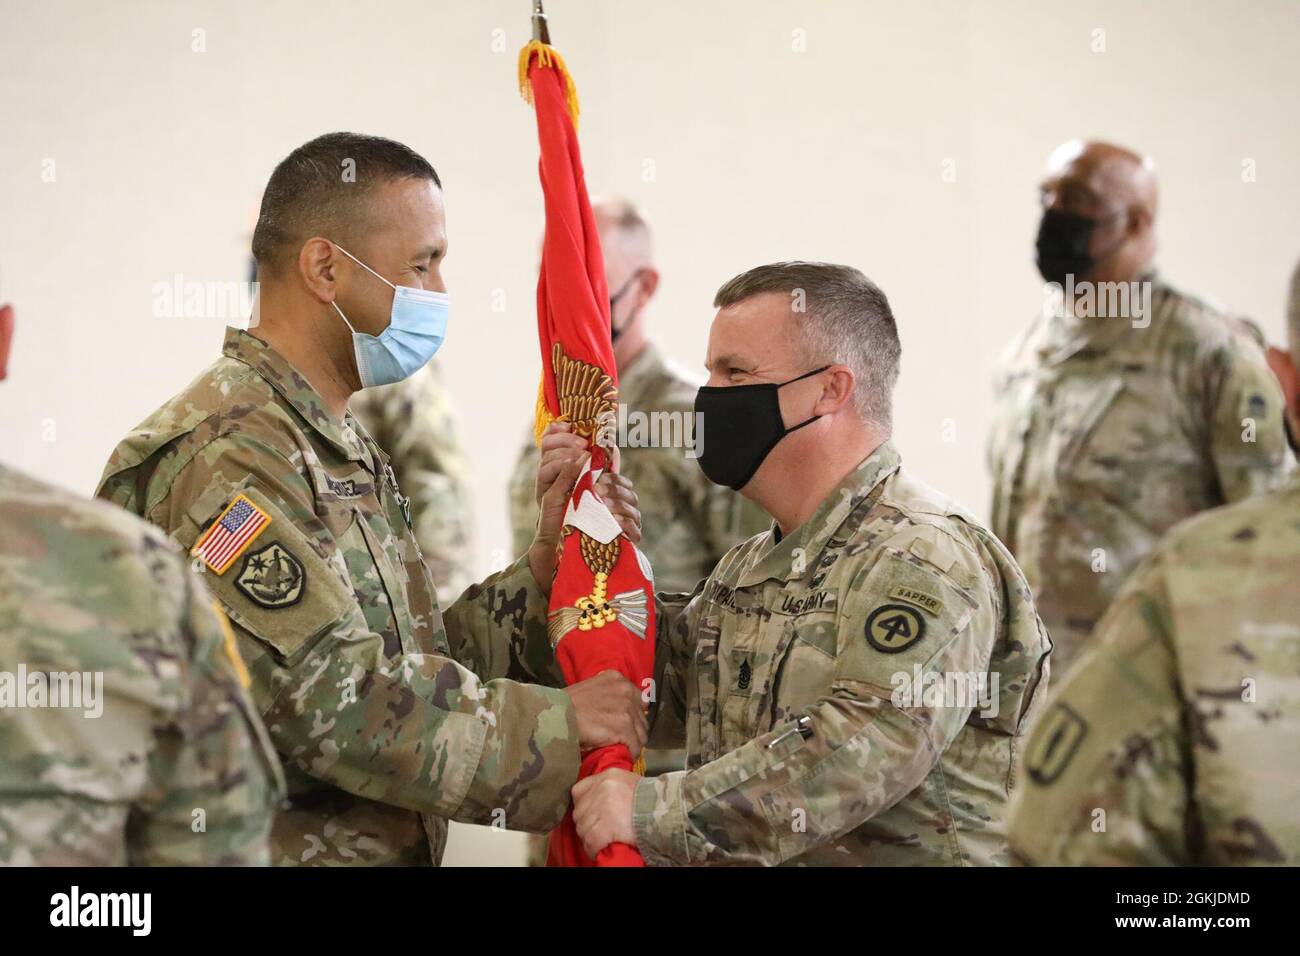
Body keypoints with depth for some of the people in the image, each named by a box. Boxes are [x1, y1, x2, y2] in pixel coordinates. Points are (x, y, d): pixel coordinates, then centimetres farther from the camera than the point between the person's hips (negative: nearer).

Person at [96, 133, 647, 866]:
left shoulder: (341, 448, 15)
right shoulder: (230, 455, -18)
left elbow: (425, 664, 11)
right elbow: (335, 701, -24)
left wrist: (546, 568, -2)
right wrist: (557, 726, -16)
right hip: (272, 846, -9)